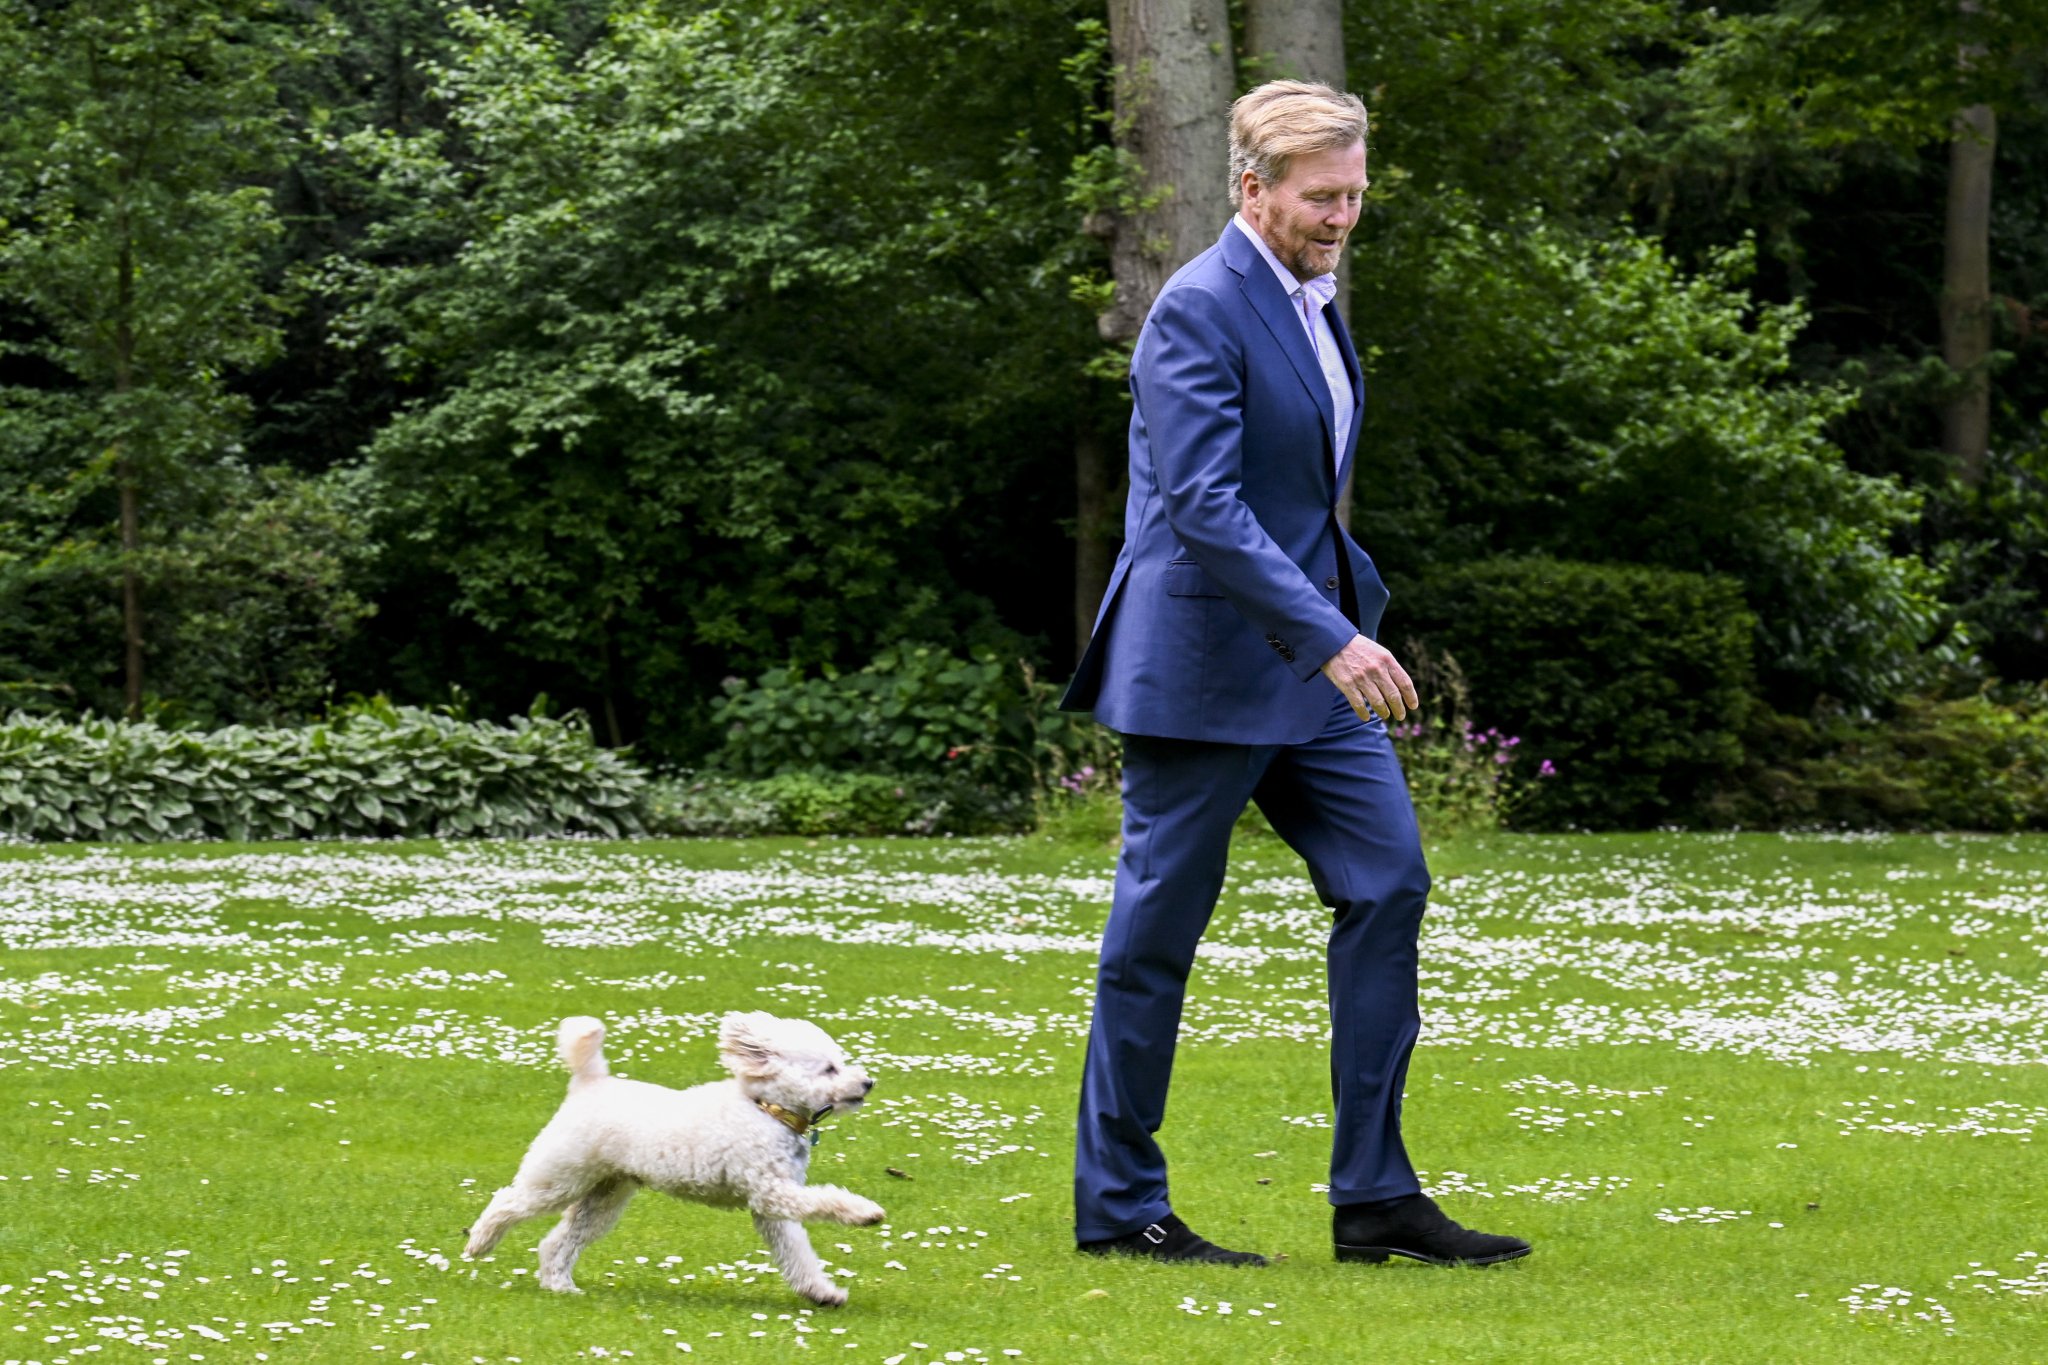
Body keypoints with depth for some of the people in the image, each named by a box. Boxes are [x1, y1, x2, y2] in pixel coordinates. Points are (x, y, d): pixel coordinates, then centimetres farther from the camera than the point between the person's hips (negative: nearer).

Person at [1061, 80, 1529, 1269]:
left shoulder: (1312, 299, 14)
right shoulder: (1201, 310, -16)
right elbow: (1202, 506, -24)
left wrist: (1348, 622, 19)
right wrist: (1331, 638, -27)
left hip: (1314, 658, 9)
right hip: (1205, 663, -9)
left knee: (1389, 882, 1)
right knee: (1160, 927, 0)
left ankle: (1376, 1195, 5)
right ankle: (1119, 1205, 9)